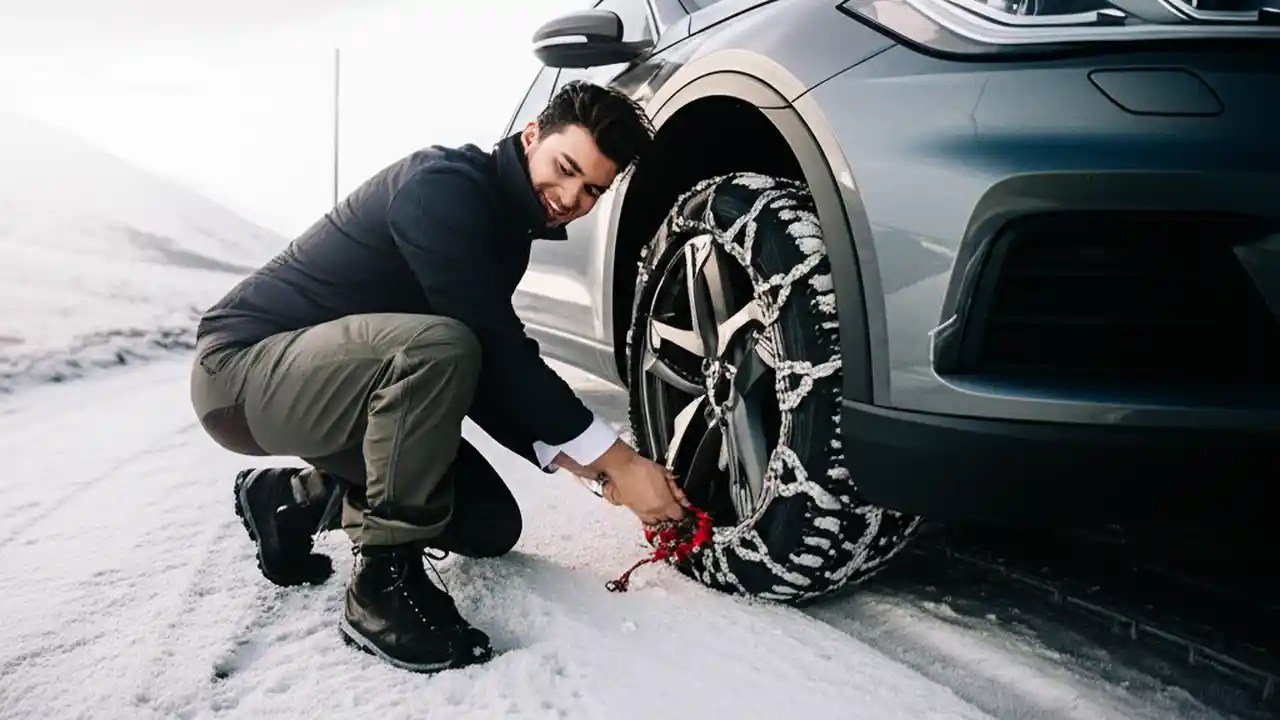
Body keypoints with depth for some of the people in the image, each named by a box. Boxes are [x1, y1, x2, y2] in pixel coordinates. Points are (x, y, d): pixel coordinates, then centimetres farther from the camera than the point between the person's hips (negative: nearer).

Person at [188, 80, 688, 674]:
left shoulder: (501, 224, 7)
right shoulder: (444, 187, -22)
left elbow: (493, 371, 6)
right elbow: (495, 351, -28)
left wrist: (567, 456, -9)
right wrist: (617, 459, -25)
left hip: (337, 373, 9)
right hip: (243, 364, -9)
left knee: (490, 528, 5)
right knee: (439, 346, -36)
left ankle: (293, 498, 18)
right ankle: (384, 585, -22)